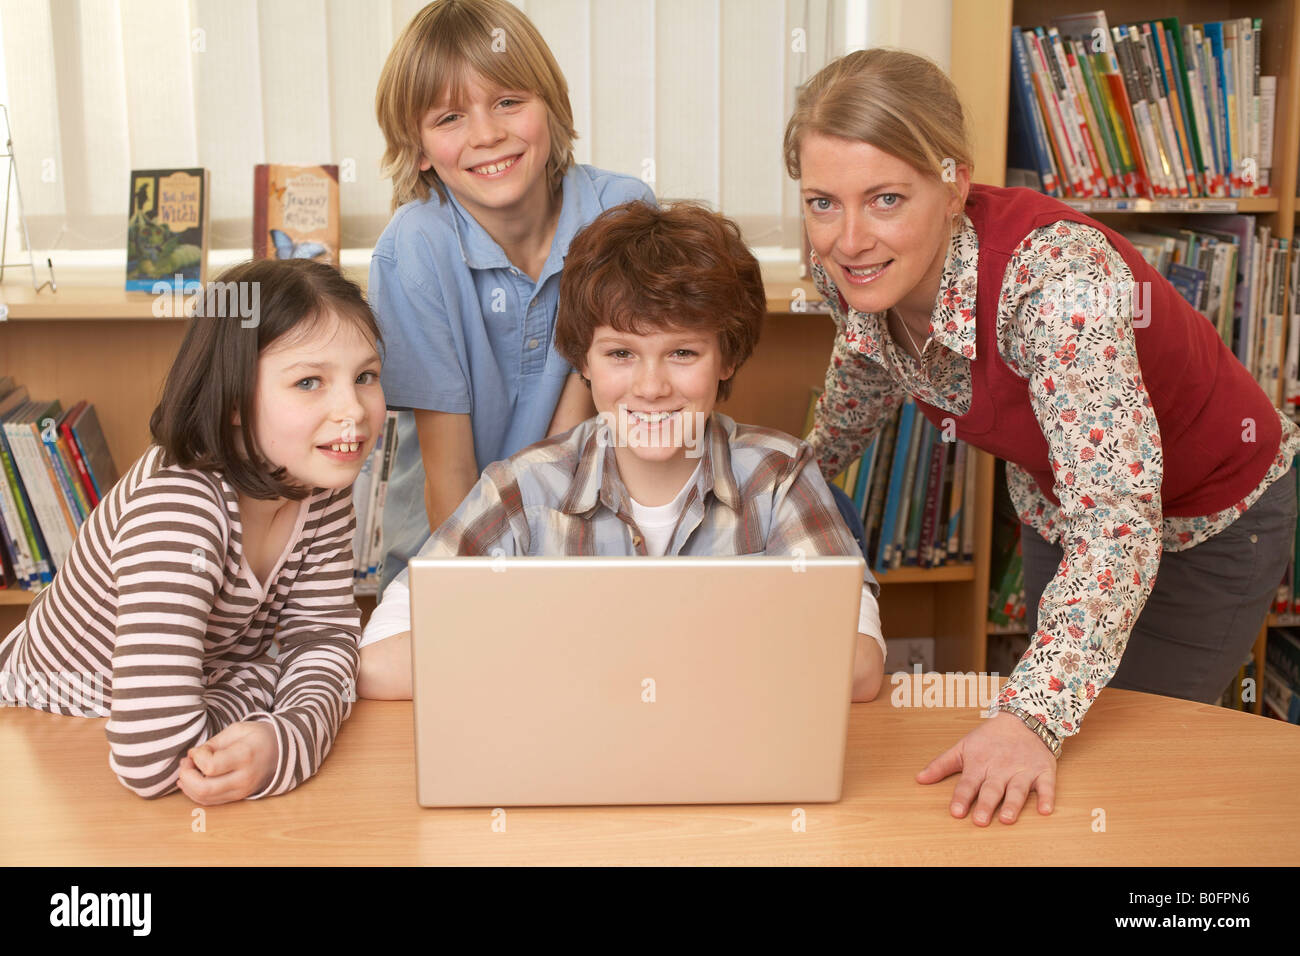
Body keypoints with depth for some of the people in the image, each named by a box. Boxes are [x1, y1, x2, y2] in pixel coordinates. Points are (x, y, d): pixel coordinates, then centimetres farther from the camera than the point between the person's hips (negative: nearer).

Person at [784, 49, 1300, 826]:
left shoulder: (1055, 281, -41)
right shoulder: (852, 269, -21)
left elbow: (1119, 524, -41)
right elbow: (857, 399, 3)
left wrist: (1033, 719, -49)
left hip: (1206, 520, -6)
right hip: (1057, 504, 6)